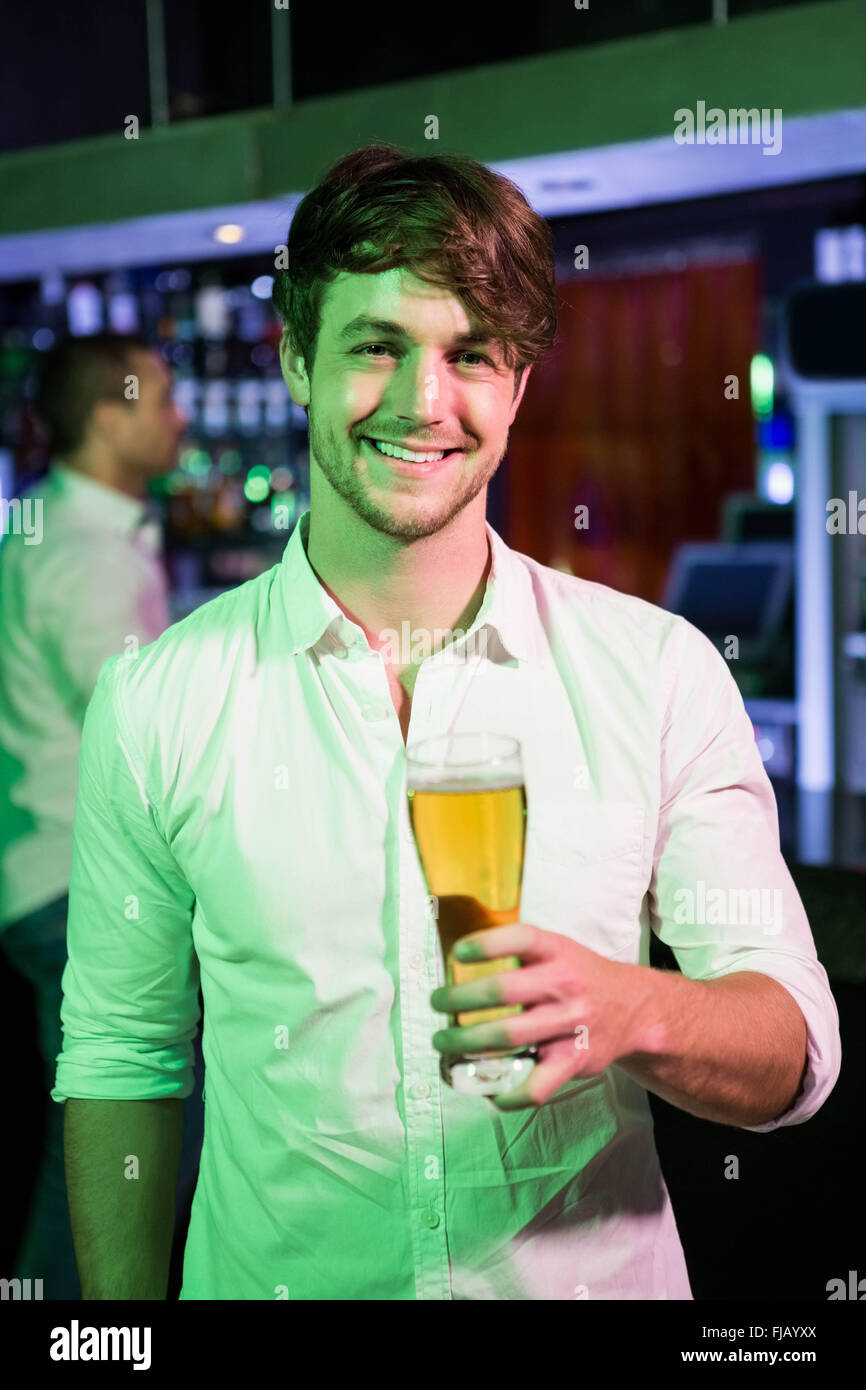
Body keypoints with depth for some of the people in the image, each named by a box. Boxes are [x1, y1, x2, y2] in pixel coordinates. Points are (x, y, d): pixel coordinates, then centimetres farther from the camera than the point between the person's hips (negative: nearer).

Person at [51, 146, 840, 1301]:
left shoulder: (661, 674, -8)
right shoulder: (156, 701, -7)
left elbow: (796, 1052, -9)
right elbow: (122, 1061, 0)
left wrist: (634, 1013, -29)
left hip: (599, 1278, 0)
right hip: (269, 1281, 0)